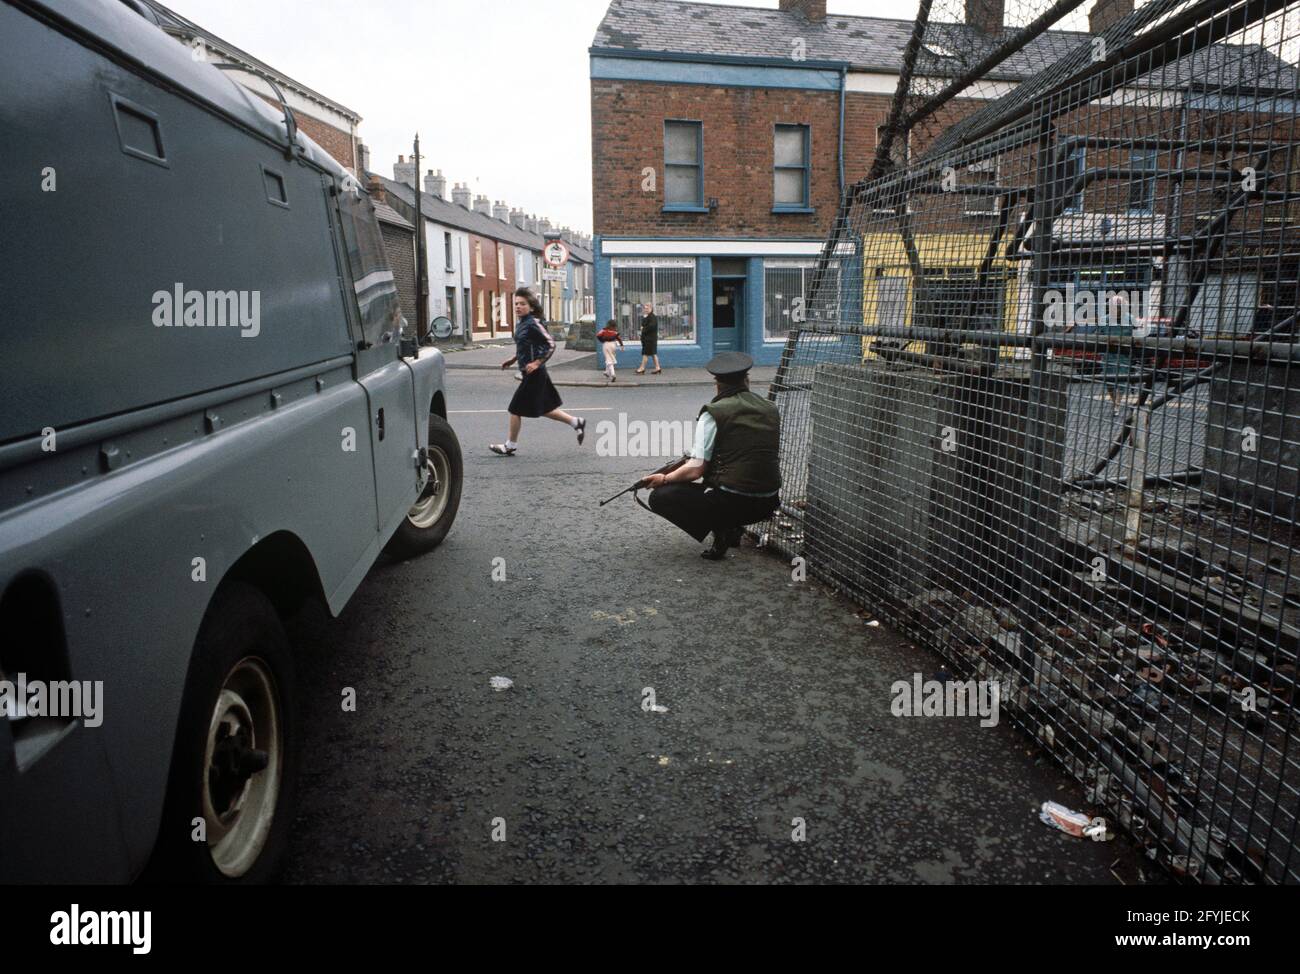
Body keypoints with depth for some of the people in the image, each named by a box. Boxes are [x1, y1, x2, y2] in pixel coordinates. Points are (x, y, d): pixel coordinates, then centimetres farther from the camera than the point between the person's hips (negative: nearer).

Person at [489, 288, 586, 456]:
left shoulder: (533, 324, -16)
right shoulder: (521, 324, 11)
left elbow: (551, 345, -19)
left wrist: (536, 363, -22)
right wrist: (513, 360, 14)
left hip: (534, 374, -9)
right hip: (537, 375, 9)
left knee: (516, 408, 0)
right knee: (544, 409, 17)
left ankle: (511, 446, 13)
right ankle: (577, 422, 24)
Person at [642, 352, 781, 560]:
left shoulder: (713, 413, -8)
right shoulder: (771, 409, 10)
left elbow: (695, 470, -12)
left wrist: (664, 478, 5)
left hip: (732, 502, -7)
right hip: (768, 504, 7)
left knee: (659, 497, 5)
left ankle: (720, 530, -5)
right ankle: (732, 527, 14)